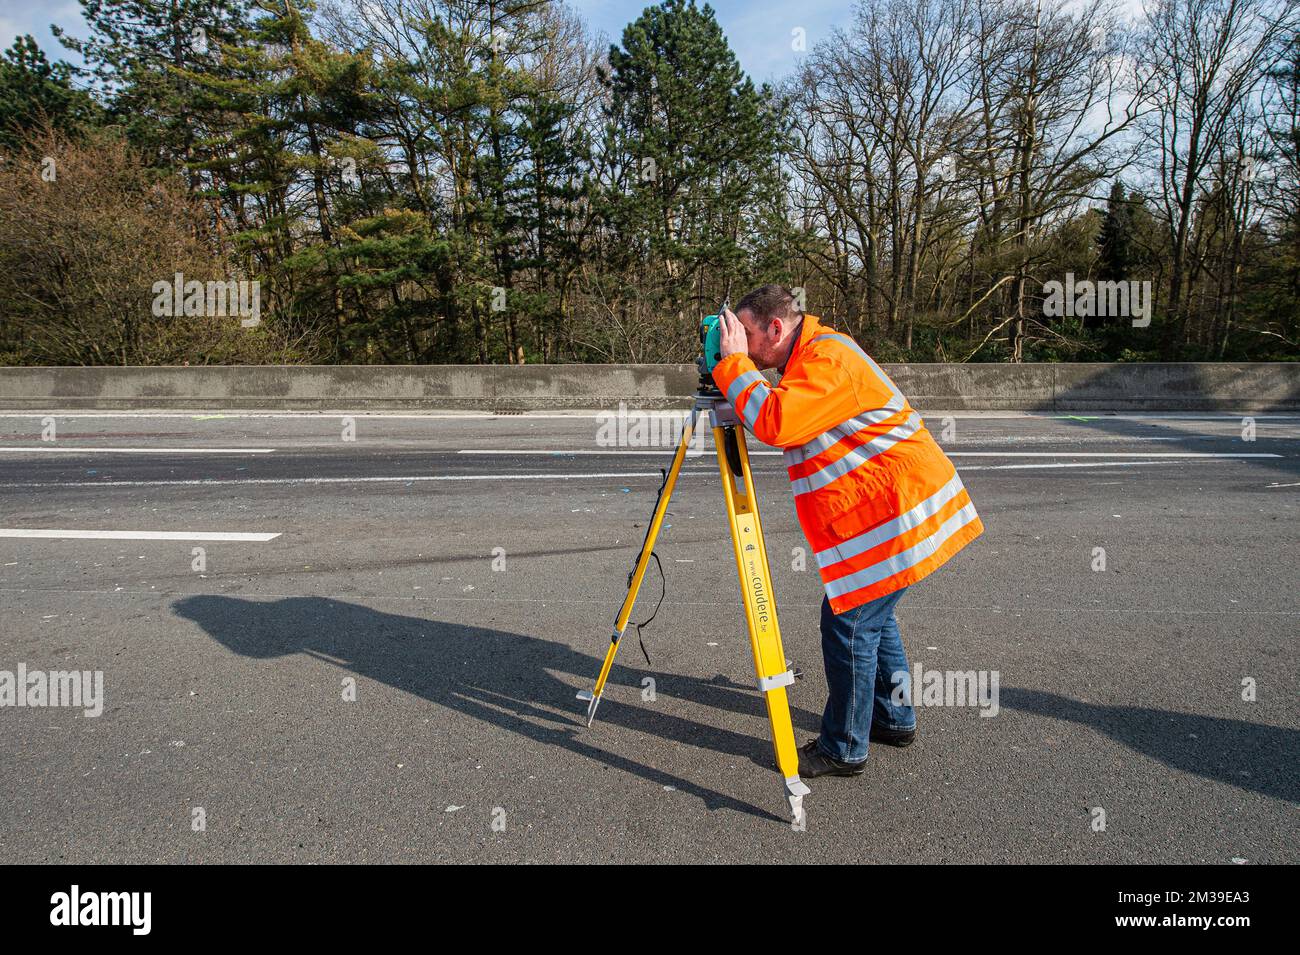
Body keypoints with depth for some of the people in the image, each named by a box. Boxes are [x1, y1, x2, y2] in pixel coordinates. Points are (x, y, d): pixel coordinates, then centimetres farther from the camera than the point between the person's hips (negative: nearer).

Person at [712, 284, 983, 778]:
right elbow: (779, 422, 18)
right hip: (888, 508, 11)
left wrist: (734, 362, -20)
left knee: (850, 624, -4)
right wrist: (734, 367, 5)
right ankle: (894, 718, 36)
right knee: (871, 612, 21)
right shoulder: (813, 355, 13)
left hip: (898, 512, -11)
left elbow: (774, 423, -33)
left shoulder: (827, 359, -20)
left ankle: (844, 749, 10)